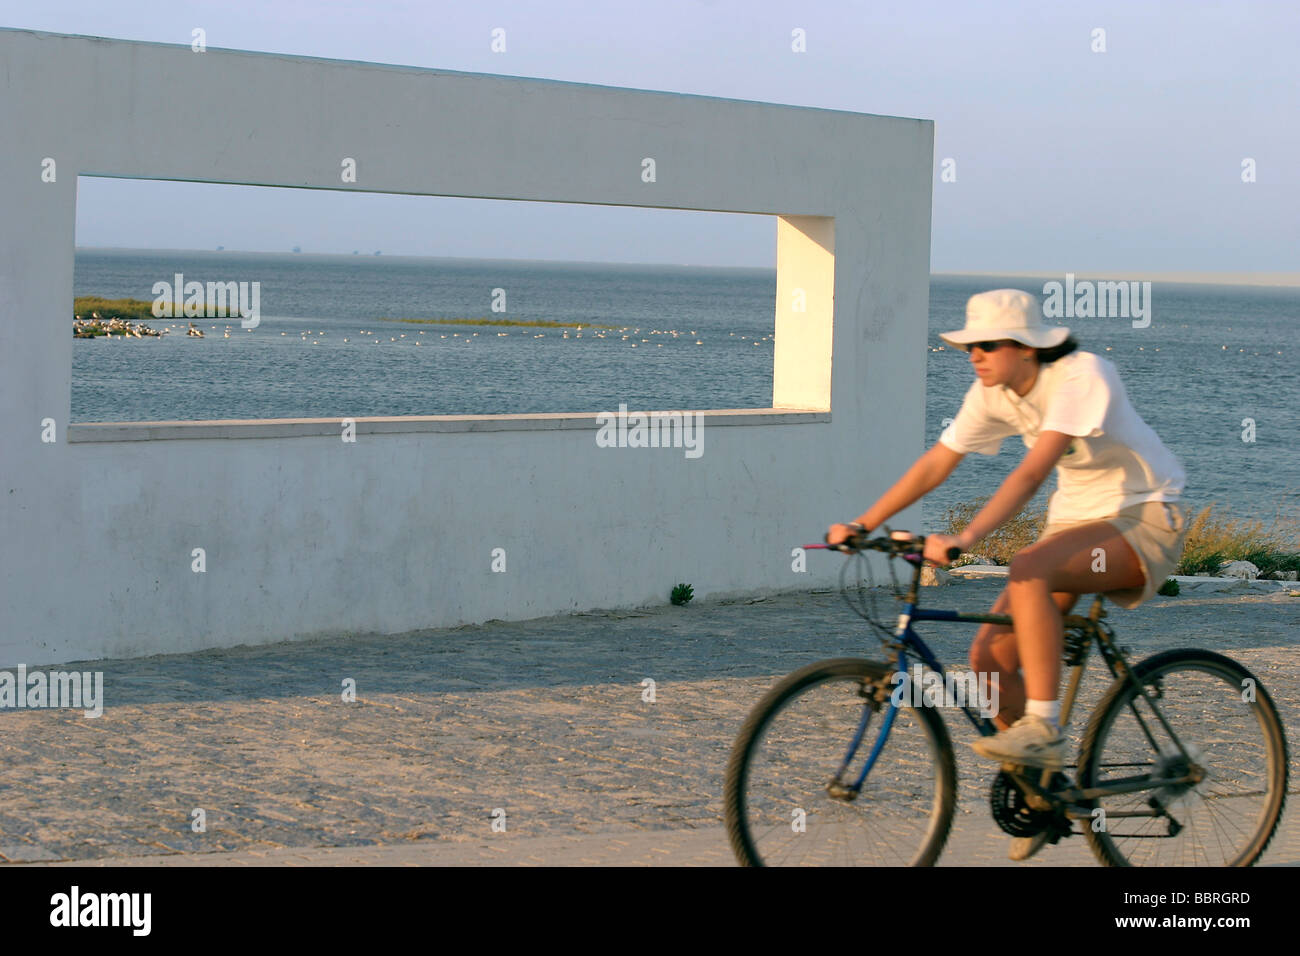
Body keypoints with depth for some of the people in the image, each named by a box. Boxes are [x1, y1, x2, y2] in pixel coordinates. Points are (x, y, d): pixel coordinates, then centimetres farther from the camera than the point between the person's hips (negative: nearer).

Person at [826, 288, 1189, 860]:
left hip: (1144, 518, -7)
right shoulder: (994, 393, -3)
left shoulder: (1082, 376, -25)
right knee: (990, 657, -7)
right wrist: (862, 525, -12)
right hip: (1075, 519, 7)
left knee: (1028, 569, -35)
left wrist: (965, 539, -44)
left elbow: (1031, 473, -35)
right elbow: (936, 464, -2)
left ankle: (1043, 728, -27)